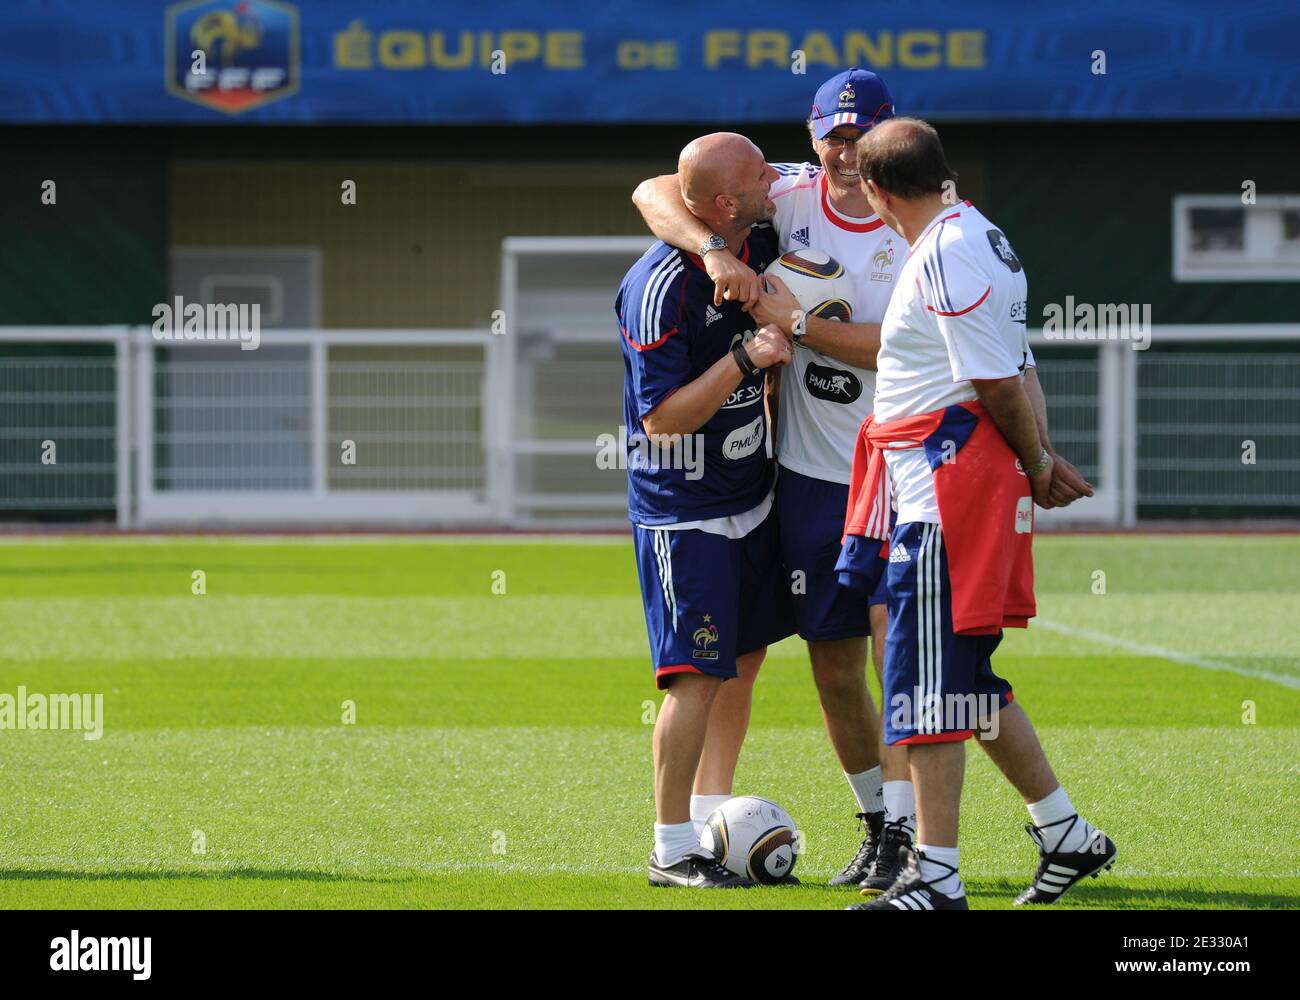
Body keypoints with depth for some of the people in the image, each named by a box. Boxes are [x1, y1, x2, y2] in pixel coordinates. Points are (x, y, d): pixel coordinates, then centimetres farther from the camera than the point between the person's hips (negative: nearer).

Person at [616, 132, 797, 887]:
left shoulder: (761, 245, 0)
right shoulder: (660, 288, -23)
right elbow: (662, 418, -24)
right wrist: (744, 359, -29)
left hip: (753, 495, 8)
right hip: (685, 512, -8)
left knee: (744, 660, 13)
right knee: (698, 677, -7)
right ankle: (673, 851, 4)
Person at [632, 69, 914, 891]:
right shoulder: (788, 199, 0)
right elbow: (655, 192, -7)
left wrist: (798, 323, -21)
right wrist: (716, 252, -23)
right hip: (810, 474, 3)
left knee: (899, 651, -8)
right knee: (835, 669, 7)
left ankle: (903, 831, -2)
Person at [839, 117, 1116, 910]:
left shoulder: (945, 255, -16)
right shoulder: (981, 237, 16)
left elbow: (999, 381, -16)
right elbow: (1013, 370, 16)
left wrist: (1035, 464, -2)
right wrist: (1042, 460, 10)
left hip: (946, 479, -10)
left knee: (930, 676, -8)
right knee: (964, 676, 16)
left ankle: (937, 876, -7)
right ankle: (1068, 835, 22)